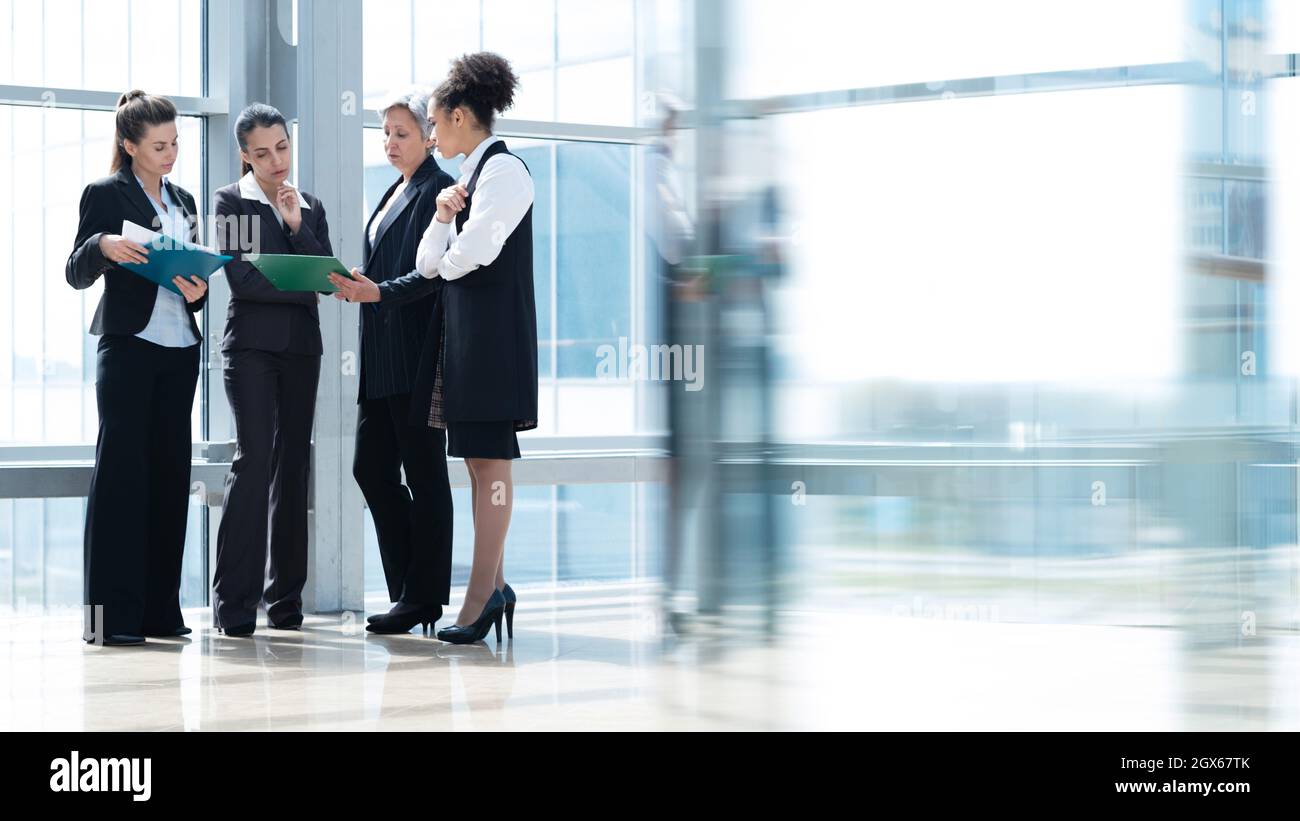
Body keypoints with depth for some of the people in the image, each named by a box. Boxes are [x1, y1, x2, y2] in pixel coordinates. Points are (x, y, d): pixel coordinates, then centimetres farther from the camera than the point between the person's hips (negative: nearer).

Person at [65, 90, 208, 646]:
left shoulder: (183, 201, 17)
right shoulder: (105, 196, 0)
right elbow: (77, 274, -4)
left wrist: (198, 291, -2)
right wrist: (102, 245, -24)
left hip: (179, 349, 6)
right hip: (129, 344, -6)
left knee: (169, 471, 5)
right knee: (121, 469, -7)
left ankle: (158, 609, 10)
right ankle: (110, 614, -7)